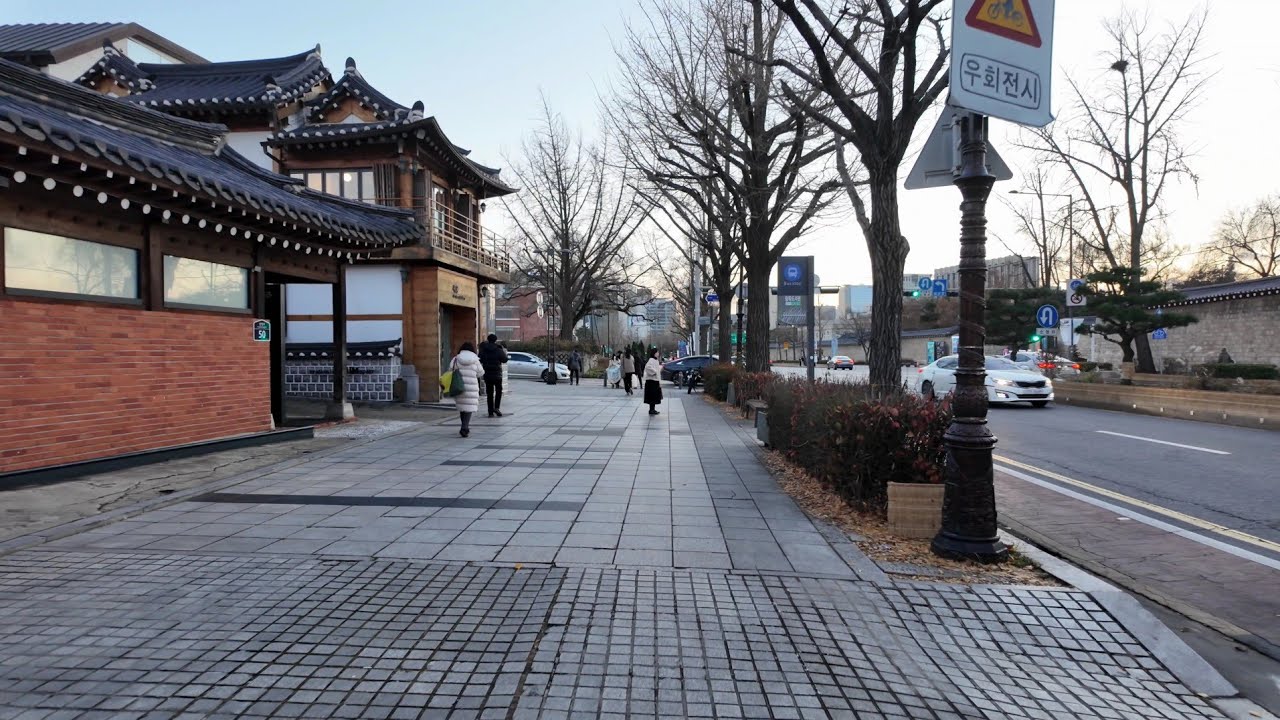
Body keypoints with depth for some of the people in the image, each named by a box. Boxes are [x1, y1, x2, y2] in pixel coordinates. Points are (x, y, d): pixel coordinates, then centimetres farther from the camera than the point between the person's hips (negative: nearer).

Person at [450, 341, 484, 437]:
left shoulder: (456, 359, 2)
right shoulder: (475, 360, -1)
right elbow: (480, 374, 7)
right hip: (471, 388, -2)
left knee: (461, 407, 18)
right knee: (468, 408, 1)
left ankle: (465, 427, 27)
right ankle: (464, 428, -14)